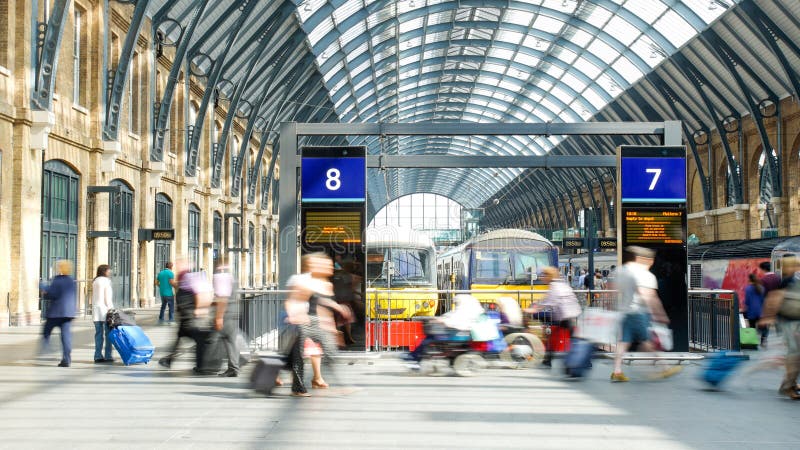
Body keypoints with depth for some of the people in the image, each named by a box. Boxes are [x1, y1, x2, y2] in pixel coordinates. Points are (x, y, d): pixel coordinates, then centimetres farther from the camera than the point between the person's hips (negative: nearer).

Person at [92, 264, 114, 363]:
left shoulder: (95, 281, 14)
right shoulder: (106, 281, -7)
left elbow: (93, 296, 15)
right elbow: (108, 298, -11)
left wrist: (94, 307, 17)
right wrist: (111, 309, -8)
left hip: (96, 308, 7)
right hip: (104, 309, -7)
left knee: (98, 333, 8)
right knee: (108, 333, -1)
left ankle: (98, 356, 6)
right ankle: (108, 356, -2)